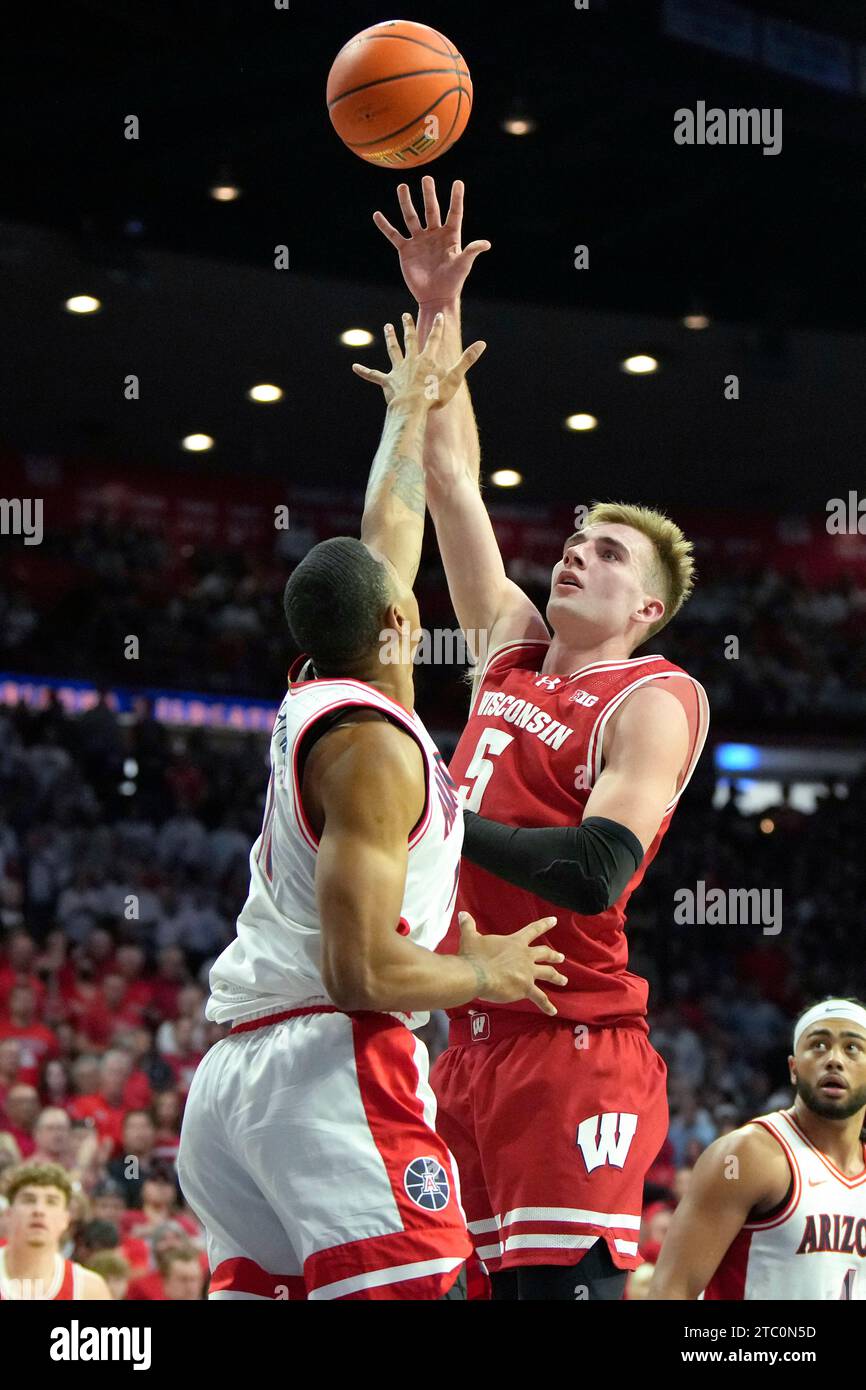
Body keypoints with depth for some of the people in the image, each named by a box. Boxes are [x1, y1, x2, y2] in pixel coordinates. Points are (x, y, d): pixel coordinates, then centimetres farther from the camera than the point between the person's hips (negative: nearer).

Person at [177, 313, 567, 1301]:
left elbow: (385, 537, 35)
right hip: (330, 1067, -10)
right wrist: (485, 975, 0)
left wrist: (410, 415, 48)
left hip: (232, 1078, 10)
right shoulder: (373, 743, -9)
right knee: (403, 1288, -17)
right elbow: (359, 969, -16)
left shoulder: (314, 698, 17)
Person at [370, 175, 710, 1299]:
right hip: (472, 1042, 7)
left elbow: (598, 870, -18)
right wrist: (439, 313, 14)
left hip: (574, 1050, -7)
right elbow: (452, 474, 18)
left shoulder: (655, 700, -4)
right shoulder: (512, 646, 15)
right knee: (495, 1282, 6)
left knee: (567, 1283, -14)